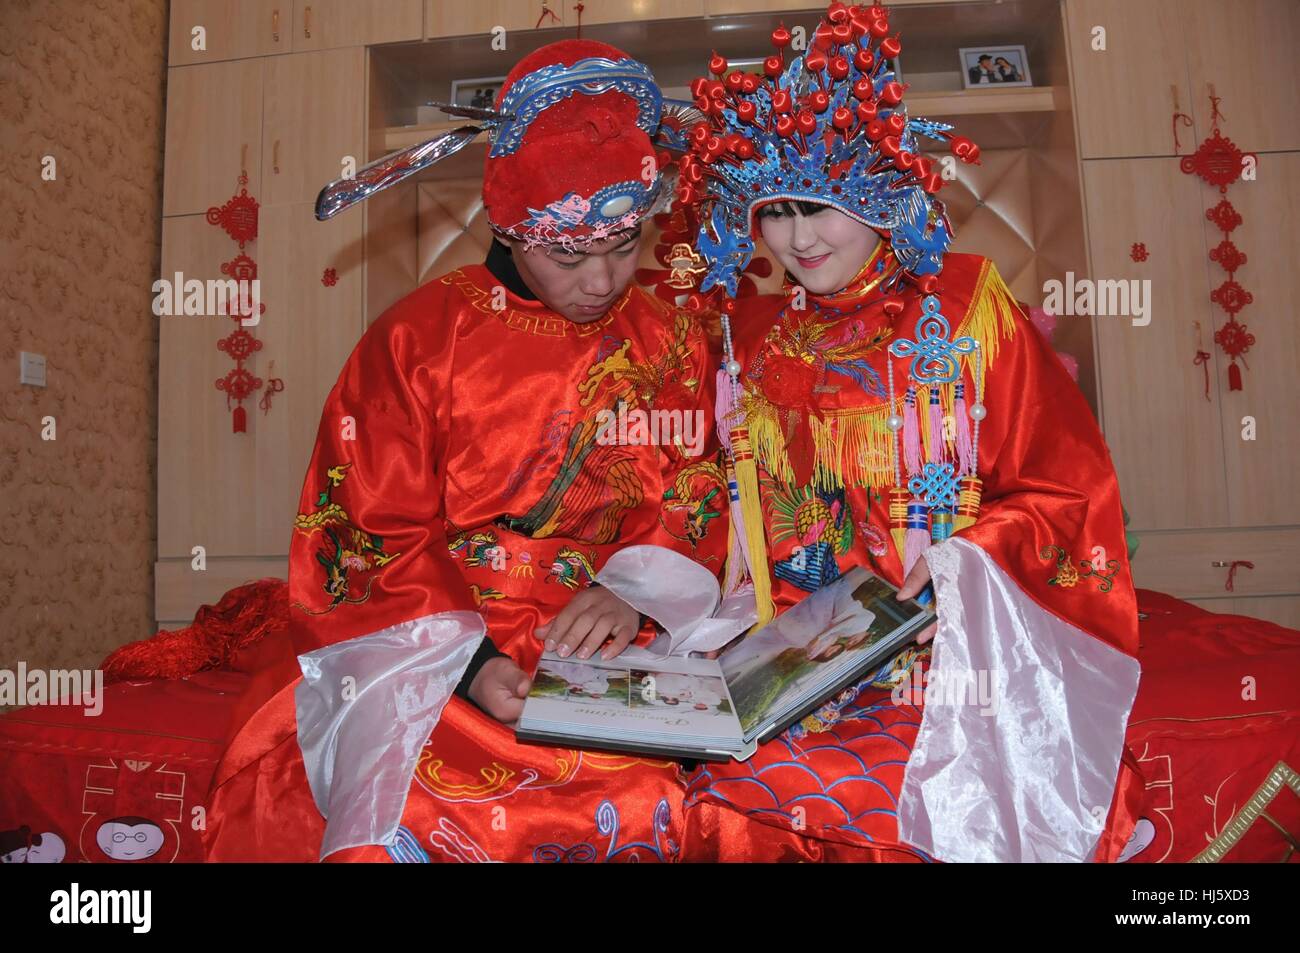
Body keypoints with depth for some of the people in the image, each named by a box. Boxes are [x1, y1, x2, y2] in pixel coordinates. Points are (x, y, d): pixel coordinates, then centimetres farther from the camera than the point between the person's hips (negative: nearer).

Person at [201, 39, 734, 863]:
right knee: (410, 809, -30)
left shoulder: (670, 341, 8)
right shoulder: (419, 338, 0)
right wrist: (469, 663, -16)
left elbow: (692, 495, 9)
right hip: (430, 640, -2)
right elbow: (373, 535, -2)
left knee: (641, 798, -26)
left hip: (600, 647, 3)